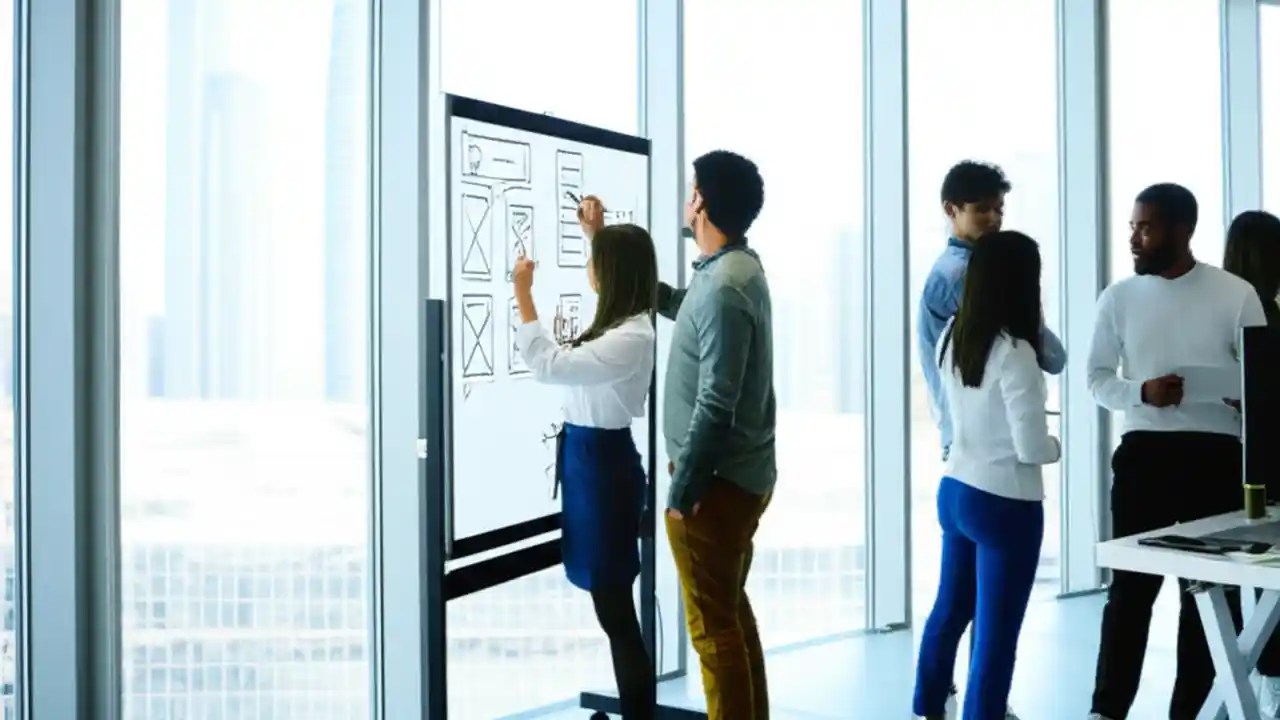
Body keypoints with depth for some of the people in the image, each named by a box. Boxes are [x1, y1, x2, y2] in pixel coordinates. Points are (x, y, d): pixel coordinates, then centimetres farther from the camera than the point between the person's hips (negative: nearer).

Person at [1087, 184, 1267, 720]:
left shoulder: (1236, 295, 0)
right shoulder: (1118, 298, 4)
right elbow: (1097, 379, 5)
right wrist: (1141, 392, -15)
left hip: (1216, 456, 0)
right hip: (1144, 454, 0)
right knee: (1131, 586, 2)